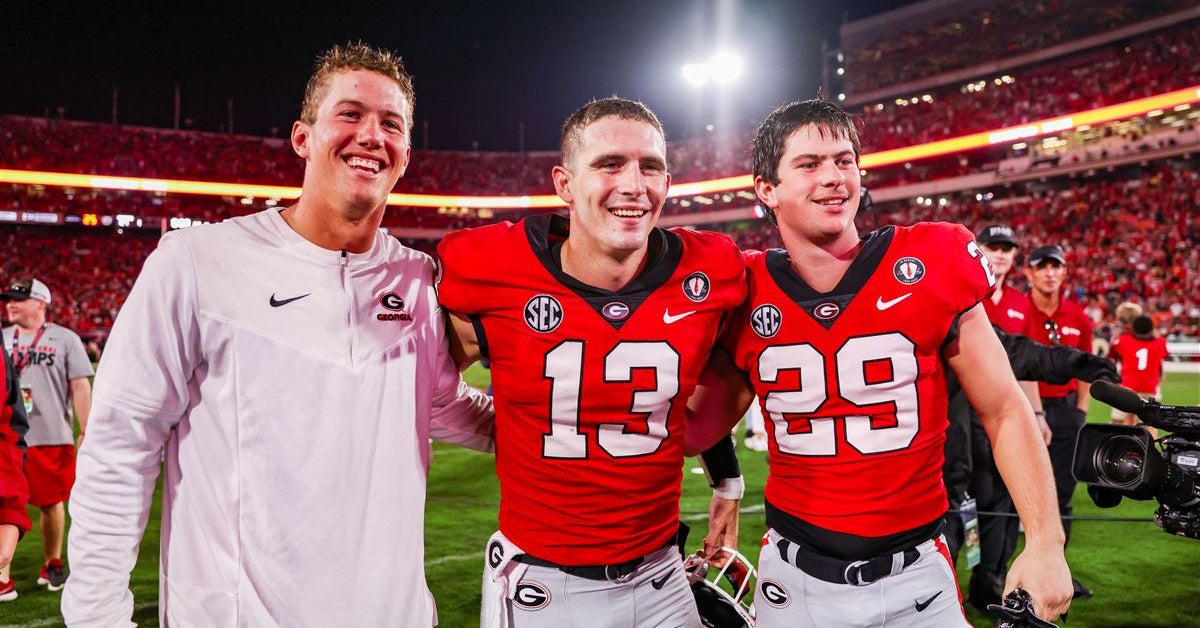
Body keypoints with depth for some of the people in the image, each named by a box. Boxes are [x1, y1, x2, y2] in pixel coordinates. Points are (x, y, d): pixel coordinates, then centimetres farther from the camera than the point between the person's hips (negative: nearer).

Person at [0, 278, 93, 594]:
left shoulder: (65, 339, 0)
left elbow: (80, 387, -3)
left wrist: (86, 432, -8)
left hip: (52, 439, -2)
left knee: (51, 503, 6)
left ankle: (52, 565, 22)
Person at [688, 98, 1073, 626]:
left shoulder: (930, 268, -9)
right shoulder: (748, 295, -5)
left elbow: (1004, 412, -1)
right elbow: (697, 428, 6)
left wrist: (1044, 544, -7)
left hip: (915, 576, 0)